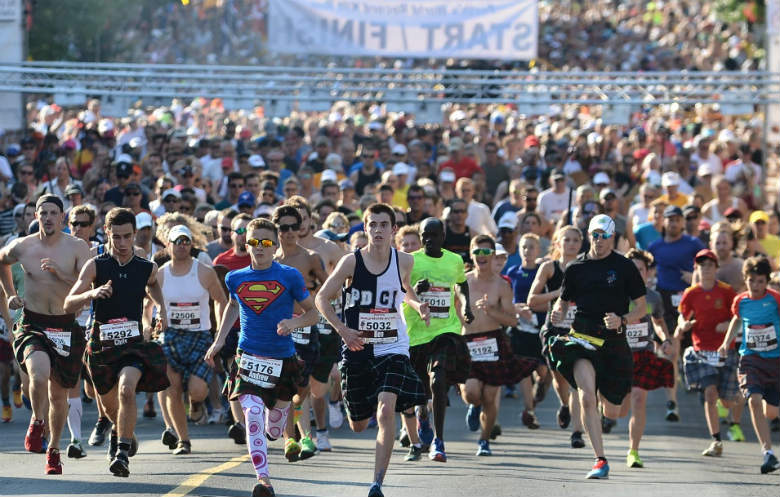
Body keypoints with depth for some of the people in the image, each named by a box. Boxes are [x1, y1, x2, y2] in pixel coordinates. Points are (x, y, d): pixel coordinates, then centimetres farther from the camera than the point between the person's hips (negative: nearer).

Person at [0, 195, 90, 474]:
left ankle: (54, 450, 30)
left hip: (65, 327, 1)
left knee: (58, 393, 11)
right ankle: (37, 422, 0)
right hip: (32, 325, -1)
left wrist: (61, 274, -22)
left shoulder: (78, 248, -4)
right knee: (39, 374, -28)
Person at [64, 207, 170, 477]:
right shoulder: (95, 266, -6)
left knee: (127, 388, -28)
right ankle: (120, 432, 53)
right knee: (109, 402, 18)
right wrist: (91, 294, -31)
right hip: (102, 342, 1)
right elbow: (68, 305, -12)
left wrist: (161, 309, 11)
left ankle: (123, 453, -24)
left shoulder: (147, 268, 0)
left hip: (134, 341, -1)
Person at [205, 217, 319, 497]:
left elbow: (312, 313, 2)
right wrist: (220, 340, 17)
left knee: (273, 432, 12)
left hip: (282, 359, 0)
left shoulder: (289, 277, -5)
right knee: (252, 413, -23)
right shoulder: (235, 279, 3)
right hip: (249, 356, 0)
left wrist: (294, 322, -18)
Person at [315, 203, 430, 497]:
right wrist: (342, 329, -14)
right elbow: (322, 298, 0)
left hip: (393, 348, 0)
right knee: (358, 426, 13)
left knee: (386, 411, -22)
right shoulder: (351, 262, -8)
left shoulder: (404, 262, -2)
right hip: (358, 348, 1)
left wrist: (417, 306, 0)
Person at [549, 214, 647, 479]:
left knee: (612, 413, 7)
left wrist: (621, 320, -14)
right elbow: (563, 301, 18)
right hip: (582, 336, 0)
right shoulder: (576, 268, 8)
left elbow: (642, 307, 5)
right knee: (587, 398, -22)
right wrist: (558, 314, -5)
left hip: (614, 340, 0)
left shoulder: (624, 267, 2)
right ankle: (600, 461, -17)